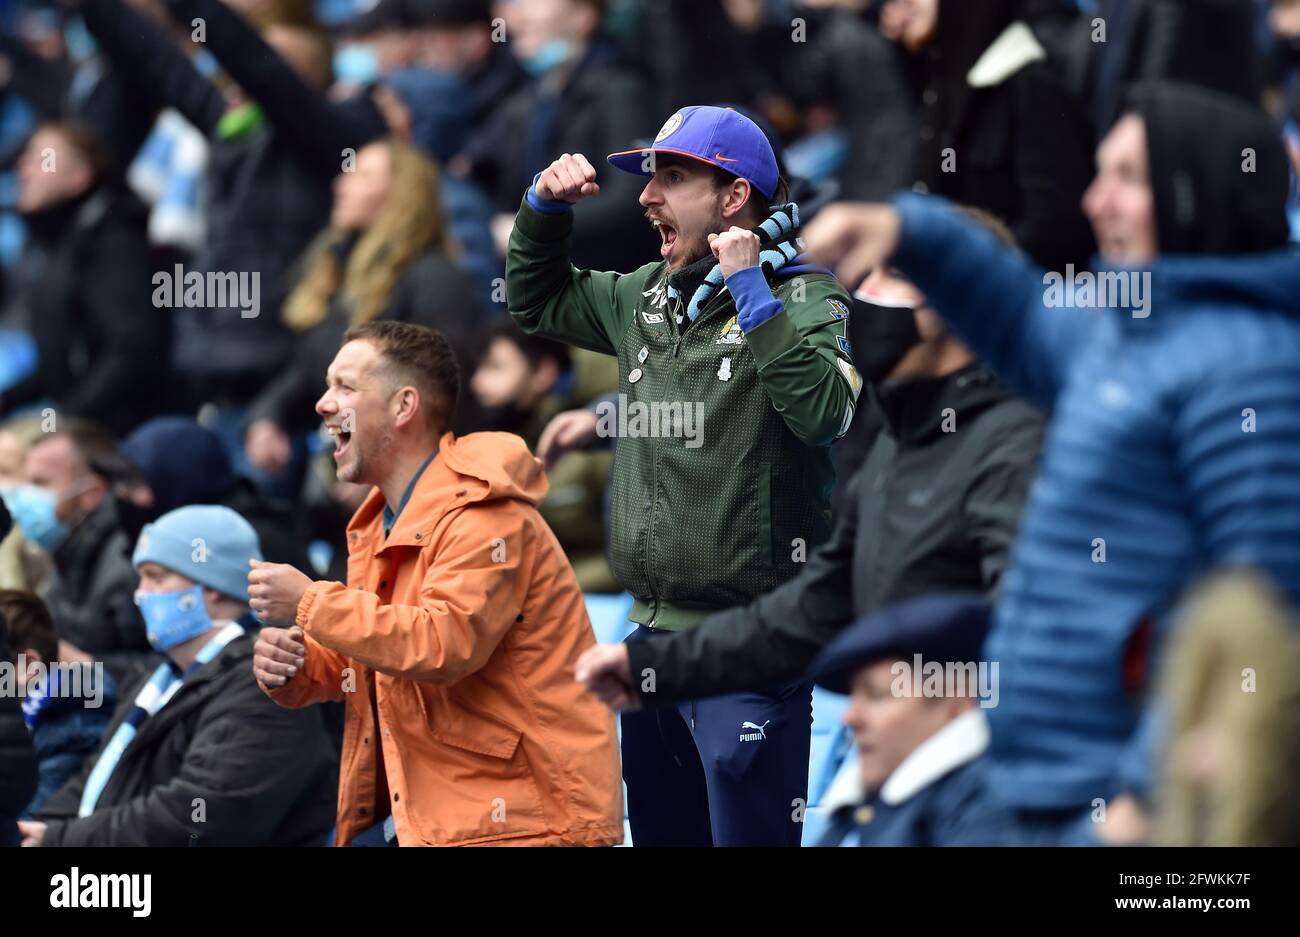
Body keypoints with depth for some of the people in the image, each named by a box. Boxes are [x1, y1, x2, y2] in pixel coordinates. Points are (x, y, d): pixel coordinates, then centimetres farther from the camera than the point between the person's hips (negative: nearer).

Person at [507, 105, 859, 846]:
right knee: (661, 832, 15)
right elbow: (536, 299, 28)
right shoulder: (647, 298, 12)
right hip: (654, 628, 8)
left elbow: (825, 412, -27)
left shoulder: (803, 301, -9)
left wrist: (750, 292, -24)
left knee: (748, 832, -6)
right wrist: (546, 207, 12)